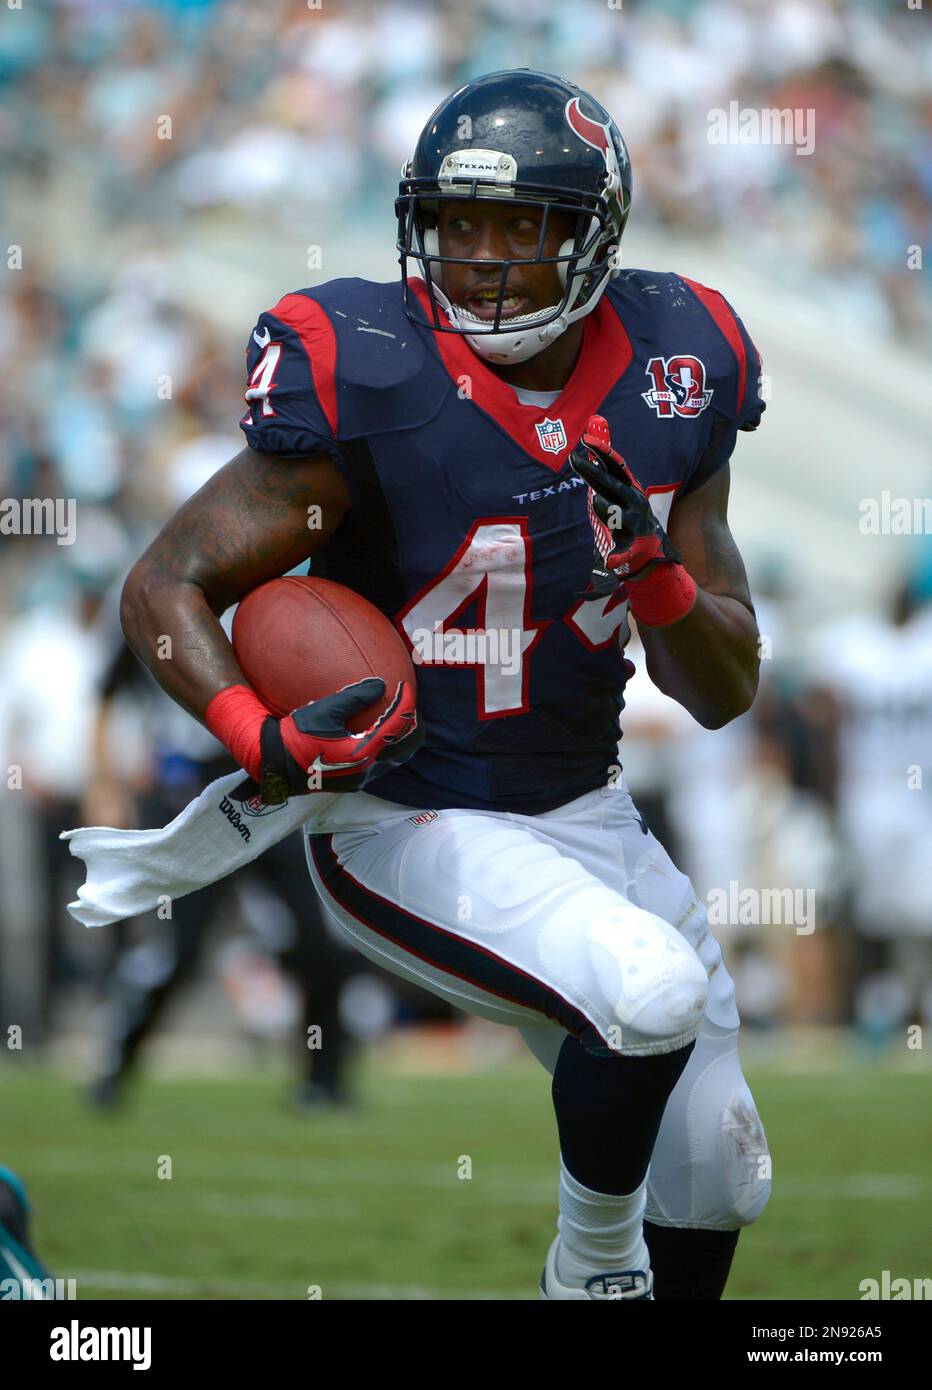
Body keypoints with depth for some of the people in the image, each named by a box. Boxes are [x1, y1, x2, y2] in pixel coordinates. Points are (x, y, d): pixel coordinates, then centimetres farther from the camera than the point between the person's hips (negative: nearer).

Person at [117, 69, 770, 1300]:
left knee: (717, 1183, 10)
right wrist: (267, 742, -33)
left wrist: (653, 571, -20)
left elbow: (722, 692, 1)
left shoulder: (669, 380, -4)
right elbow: (167, 586, -16)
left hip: (585, 814, 6)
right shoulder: (370, 386, -20)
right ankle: (594, 1263, -2)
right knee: (657, 995, -30)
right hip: (406, 825, -6)